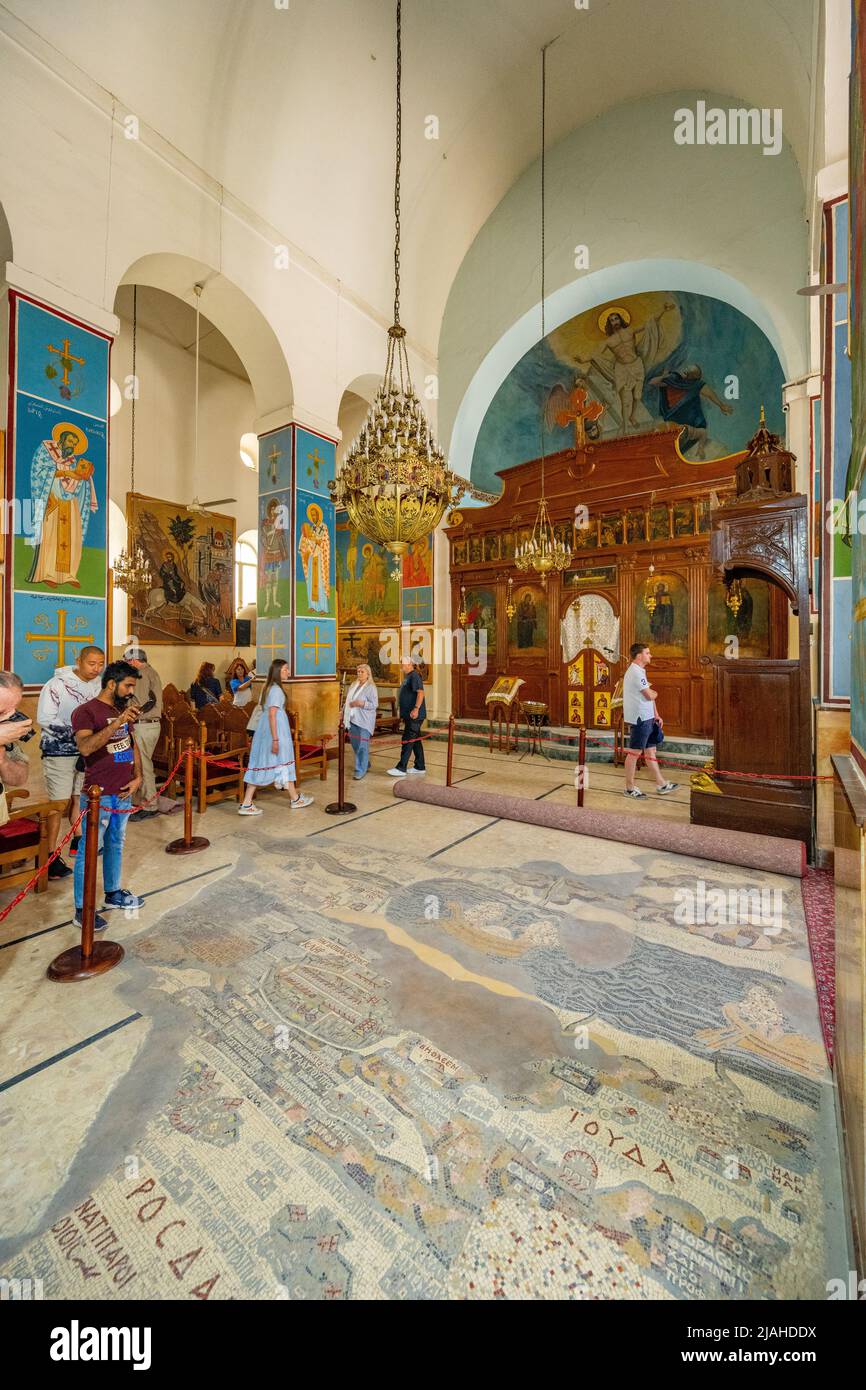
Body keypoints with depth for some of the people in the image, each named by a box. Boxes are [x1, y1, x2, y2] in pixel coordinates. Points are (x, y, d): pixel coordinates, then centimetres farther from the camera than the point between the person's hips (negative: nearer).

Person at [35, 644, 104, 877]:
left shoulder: (98, 685, 3)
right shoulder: (57, 685, -13)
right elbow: (44, 719, -17)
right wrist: (74, 731, -20)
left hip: (86, 752, 6)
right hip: (60, 752, -5)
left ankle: (78, 841, 34)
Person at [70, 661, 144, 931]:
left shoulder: (124, 709, 9)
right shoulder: (86, 711, -13)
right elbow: (85, 747, -30)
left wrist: (138, 777, 4)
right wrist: (118, 722, -37)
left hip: (123, 792, 7)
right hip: (98, 795, -7)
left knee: (116, 845, 18)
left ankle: (113, 893, 33)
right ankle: (82, 910, 14)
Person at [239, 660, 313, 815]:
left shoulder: (268, 687, 12)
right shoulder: (276, 690, -16)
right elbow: (272, 715, -21)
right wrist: (275, 739, -23)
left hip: (264, 730, 9)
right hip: (276, 730, -9)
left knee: (261, 765, 7)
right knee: (284, 763, 5)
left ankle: (246, 804, 6)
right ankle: (295, 799, 20)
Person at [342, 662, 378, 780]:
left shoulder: (371, 688, -7)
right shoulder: (353, 686, 14)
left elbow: (375, 704, -12)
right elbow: (347, 701, 20)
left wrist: (362, 704, -24)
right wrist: (344, 713, 14)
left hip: (364, 721, -7)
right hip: (352, 720, 7)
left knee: (362, 745, -5)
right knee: (354, 744, 13)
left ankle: (361, 770, 4)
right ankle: (365, 763, 33)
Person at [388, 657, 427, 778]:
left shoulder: (414, 676, -12)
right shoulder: (408, 677, 19)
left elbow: (420, 692, -23)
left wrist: (416, 708, -32)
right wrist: (404, 715, 26)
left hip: (414, 715, -10)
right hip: (409, 715, 10)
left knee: (407, 740, -9)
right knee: (416, 740, 13)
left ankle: (401, 768, -6)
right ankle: (420, 767, 20)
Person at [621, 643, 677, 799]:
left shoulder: (640, 671, 16)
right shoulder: (635, 672, -17)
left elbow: (650, 695, 17)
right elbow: (650, 695, -19)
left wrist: (656, 715, 12)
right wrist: (655, 693, 5)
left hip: (647, 717, 10)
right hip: (640, 718, -10)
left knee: (650, 750, 15)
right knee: (635, 752, -1)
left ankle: (661, 784, 25)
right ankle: (629, 788, 9)